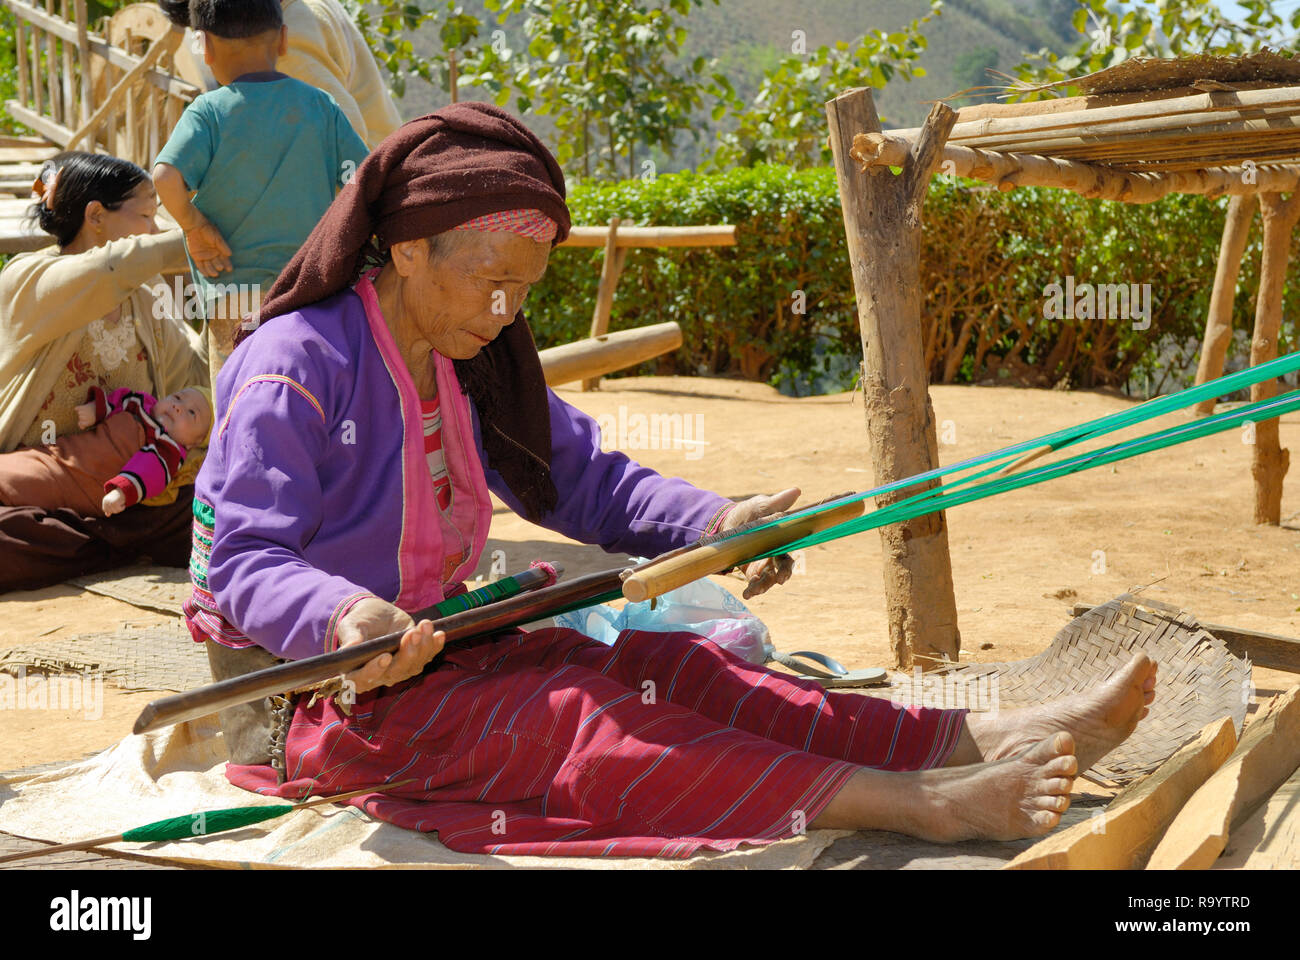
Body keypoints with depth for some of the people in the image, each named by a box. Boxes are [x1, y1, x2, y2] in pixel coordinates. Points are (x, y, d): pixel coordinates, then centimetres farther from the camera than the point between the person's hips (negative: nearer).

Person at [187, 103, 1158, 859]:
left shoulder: (478, 367, 8)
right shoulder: (295, 364, -17)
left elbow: (585, 477, 7)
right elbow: (244, 559, -23)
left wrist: (711, 521, -11)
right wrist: (345, 615, -44)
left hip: (435, 653, 7)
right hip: (306, 692, -7)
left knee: (661, 667, -11)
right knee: (574, 717, -26)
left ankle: (979, 739, -21)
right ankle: (923, 805, -37)